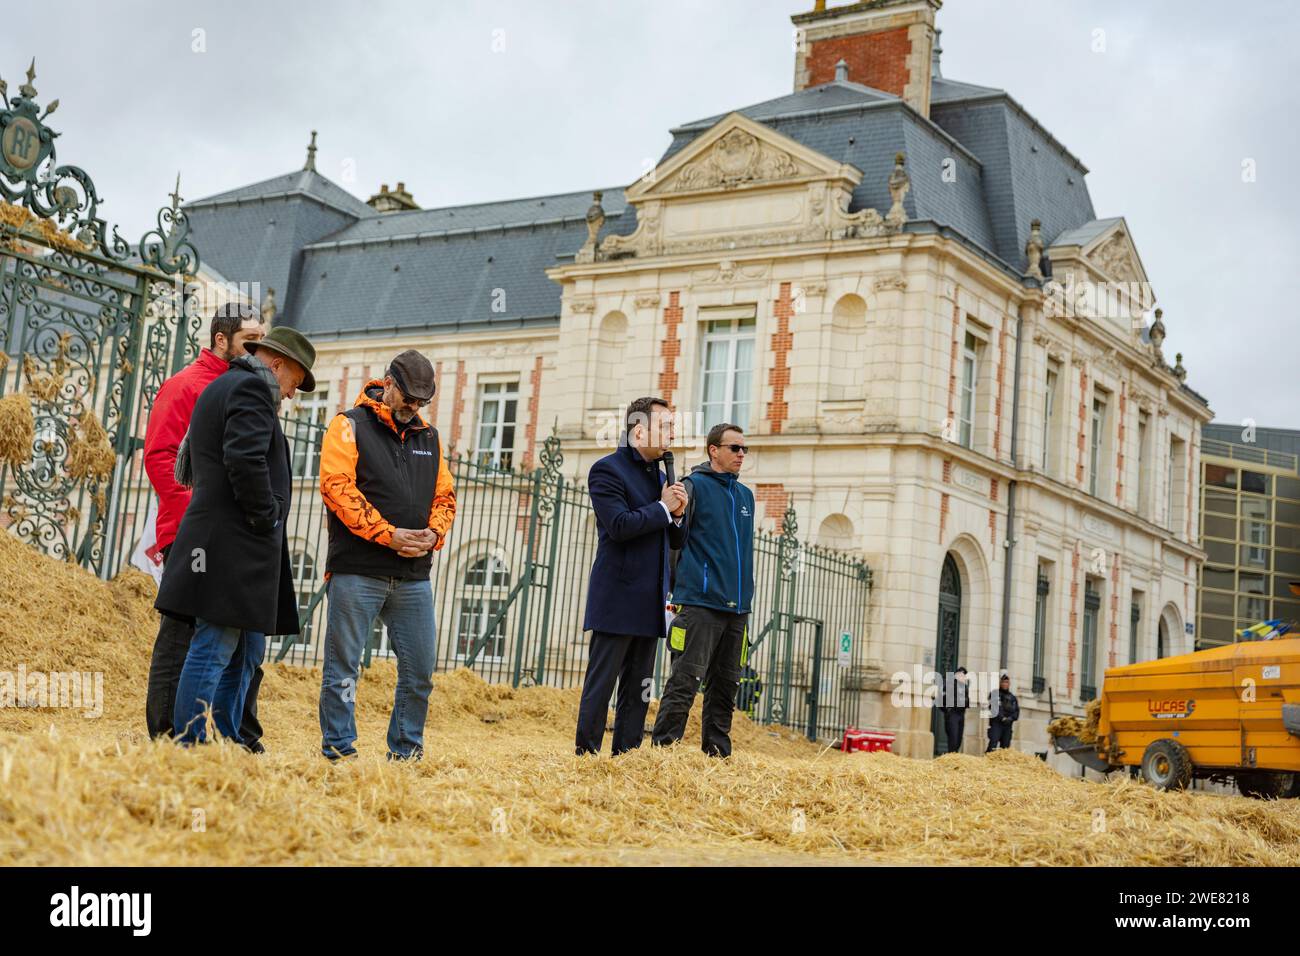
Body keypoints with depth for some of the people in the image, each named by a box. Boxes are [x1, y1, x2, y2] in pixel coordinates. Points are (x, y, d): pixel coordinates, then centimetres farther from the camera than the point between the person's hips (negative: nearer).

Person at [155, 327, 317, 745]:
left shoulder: (218, 389, 24)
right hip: (235, 547, -11)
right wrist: (266, 519, -13)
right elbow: (245, 460, -22)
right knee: (214, 650, -9)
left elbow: (196, 462, 25)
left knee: (246, 652, 13)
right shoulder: (251, 388, -8)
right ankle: (189, 749, -7)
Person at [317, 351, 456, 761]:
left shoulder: (429, 436, 18)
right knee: (343, 666, 0)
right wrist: (388, 534, -16)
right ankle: (338, 749, 9)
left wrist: (433, 533, -3)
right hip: (357, 571, -5)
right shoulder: (349, 426, 1)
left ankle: (406, 752, 17)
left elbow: (444, 495, 19)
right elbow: (337, 487, -11)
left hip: (414, 575, 5)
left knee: (420, 670, 5)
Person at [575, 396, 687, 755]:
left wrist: (677, 514, 0)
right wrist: (663, 508, -10)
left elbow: (674, 541, 20)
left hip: (649, 603, 8)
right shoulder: (607, 470, -6)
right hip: (617, 599, -8)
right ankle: (586, 753, 2)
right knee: (601, 682, -4)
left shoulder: (659, 475, 18)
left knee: (639, 687, 9)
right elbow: (619, 525, -20)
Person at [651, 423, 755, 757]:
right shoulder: (695, 486, -2)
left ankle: (717, 752, 17)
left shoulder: (745, 495, 18)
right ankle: (663, 748, -5)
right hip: (701, 603, -7)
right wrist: (679, 587, -11)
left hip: (738, 607, 7)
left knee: (725, 686, 10)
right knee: (685, 680, -9)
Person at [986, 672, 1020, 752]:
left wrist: (1011, 718, -7)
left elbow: (1016, 711, 13)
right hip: (996, 723, -5)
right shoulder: (994, 694, 5)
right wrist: (1002, 718, -17)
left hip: (1008, 725, 5)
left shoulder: (1012, 697, 19)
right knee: (993, 742, -19)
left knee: (1005, 746, 3)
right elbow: (993, 708, -7)